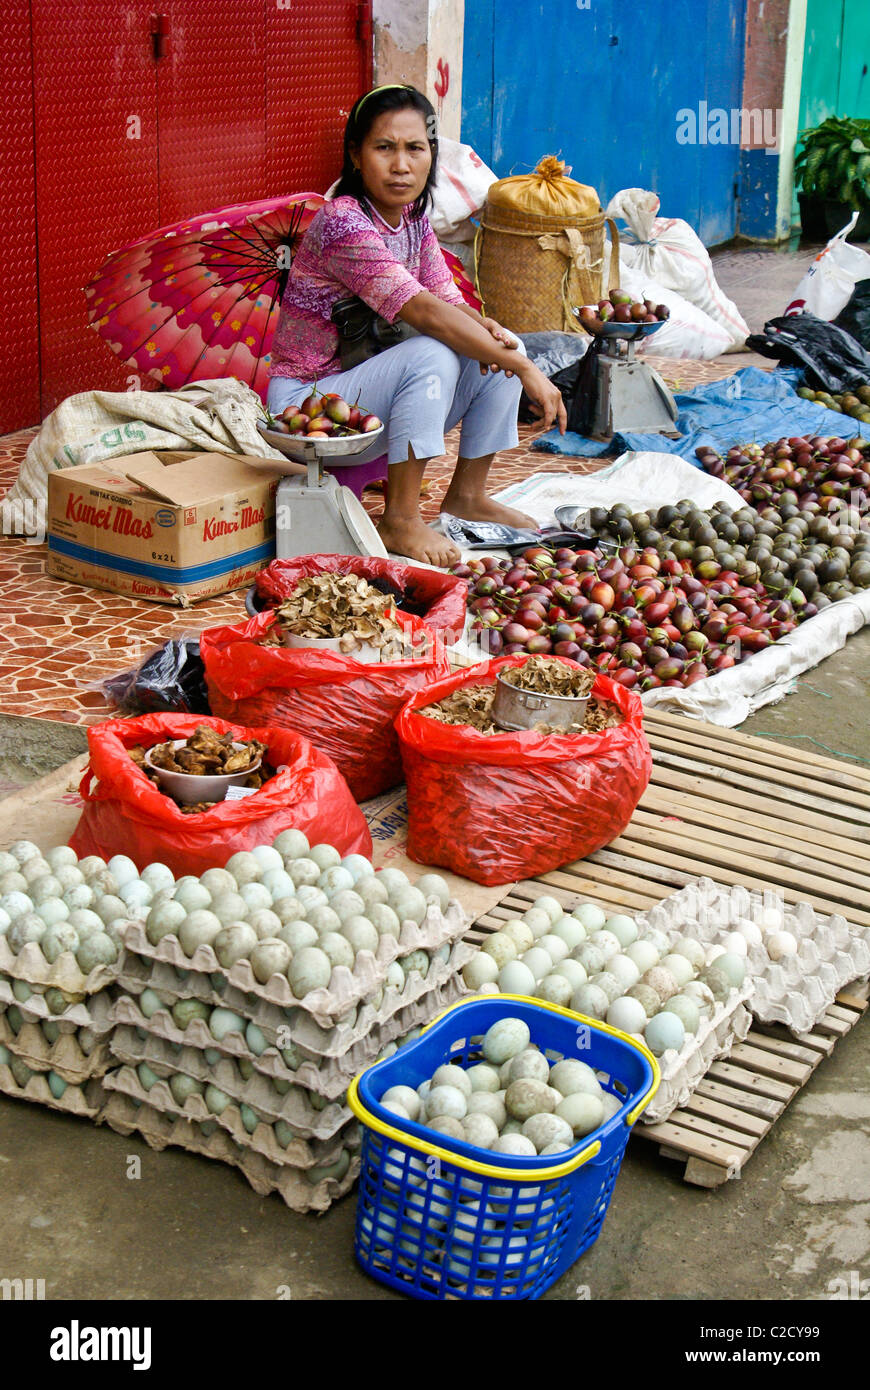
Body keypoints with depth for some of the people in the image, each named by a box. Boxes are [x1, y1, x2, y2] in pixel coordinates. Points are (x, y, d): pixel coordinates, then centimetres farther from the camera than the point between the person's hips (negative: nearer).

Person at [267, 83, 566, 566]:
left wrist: (484, 327, -20)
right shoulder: (343, 223, -24)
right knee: (435, 355, -31)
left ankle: (467, 495, 11)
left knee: (503, 347, -3)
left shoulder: (413, 218, 3)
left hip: (370, 390, 8)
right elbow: (424, 313, -29)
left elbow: (448, 301, 5)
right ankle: (400, 520, -19)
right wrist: (525, 370, -28)